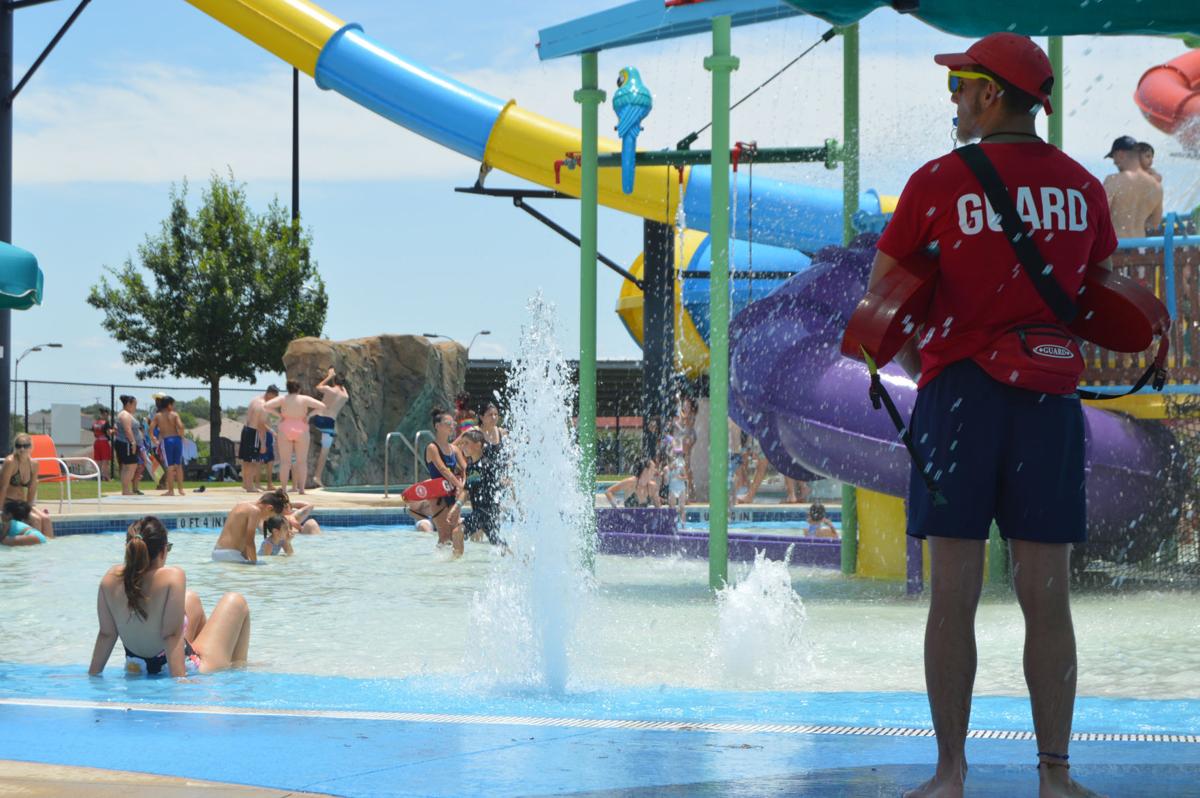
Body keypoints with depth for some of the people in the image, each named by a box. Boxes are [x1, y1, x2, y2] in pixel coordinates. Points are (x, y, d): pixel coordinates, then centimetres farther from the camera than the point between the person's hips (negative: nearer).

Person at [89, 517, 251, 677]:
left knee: (192, 600, 31)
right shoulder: (173, 577, -26)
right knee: (236, 603, 14)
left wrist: (92, 675, 1)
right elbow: (171, 635, -29)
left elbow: (106, 634, -6)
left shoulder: (110, 579, -11)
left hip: (135, 670, 6)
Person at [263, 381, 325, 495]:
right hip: (301, 431, 0)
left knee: (285, 462, 2)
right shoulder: (305, 399, 0)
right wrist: (309, 415, -1)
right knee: (302, 461, 4)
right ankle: (301, 488, -4)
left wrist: (278, 414, -2)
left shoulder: (282, 399, 1)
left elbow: (266, 406, -7)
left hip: (285, 431, 0)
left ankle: (283, 489, -4)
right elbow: (322, 406, -6)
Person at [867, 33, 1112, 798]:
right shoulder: (1083, 188, 5)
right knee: (1047, 597, 4)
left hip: (959, 391, -2)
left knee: (953, 596, 1)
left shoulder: (937, 183, -5)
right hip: (1050, 398, 2)